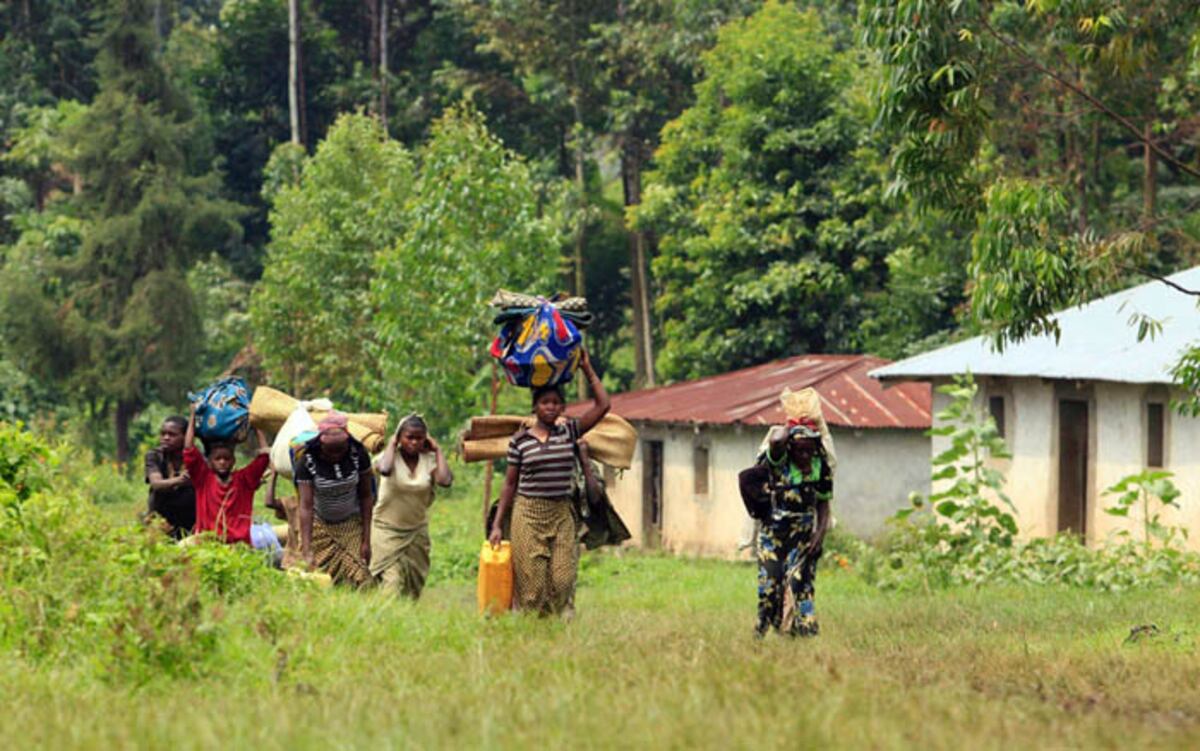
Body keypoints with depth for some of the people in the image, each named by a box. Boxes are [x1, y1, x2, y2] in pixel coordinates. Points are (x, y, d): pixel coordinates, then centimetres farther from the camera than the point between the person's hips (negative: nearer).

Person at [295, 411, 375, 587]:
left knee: (358, 578, -11)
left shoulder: (358, 454, -13)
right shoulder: (307, 461, -20)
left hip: (352, 526, 1)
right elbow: (306, 506, -21)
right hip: (320, 527, -1)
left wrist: (366, 540, -4)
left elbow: (366, 496, -3)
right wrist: (307, 551, -28)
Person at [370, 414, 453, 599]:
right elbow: (384, 469, -33)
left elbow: (445, 480, -20)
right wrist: (392, 444, -16)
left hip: (417, 530, 4)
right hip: (387, 528, -4)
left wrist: (438, 451, -10)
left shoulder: (429, 460, -2)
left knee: (413, 587, 6)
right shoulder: (391, 456, -8)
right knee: (392, 581, -15)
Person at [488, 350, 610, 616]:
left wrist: (587, 370, 4)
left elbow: (603, 405, 1)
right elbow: (510, 484, 8)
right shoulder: (520, 440, 2)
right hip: (528, 513, -1)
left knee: (562, 578, -8)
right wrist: (497, 525, 6)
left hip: (561, 514, 1)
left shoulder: (568, 432, 6)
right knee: (531, 579, -5)